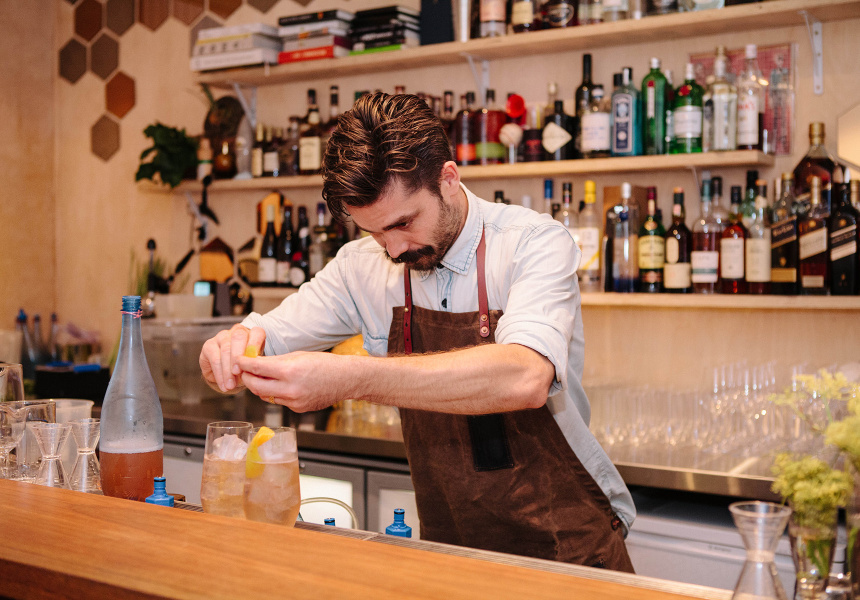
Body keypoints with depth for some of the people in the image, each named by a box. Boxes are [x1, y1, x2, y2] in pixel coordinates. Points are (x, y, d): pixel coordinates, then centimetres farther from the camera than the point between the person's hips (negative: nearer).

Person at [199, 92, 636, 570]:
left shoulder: (535, 243, -13)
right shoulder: (363, 266, 0)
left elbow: (525, 378, -30)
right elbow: (267, 336, 7)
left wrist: (350, 379, -39)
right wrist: (236, 345, -18)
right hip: (449, 542, 4)